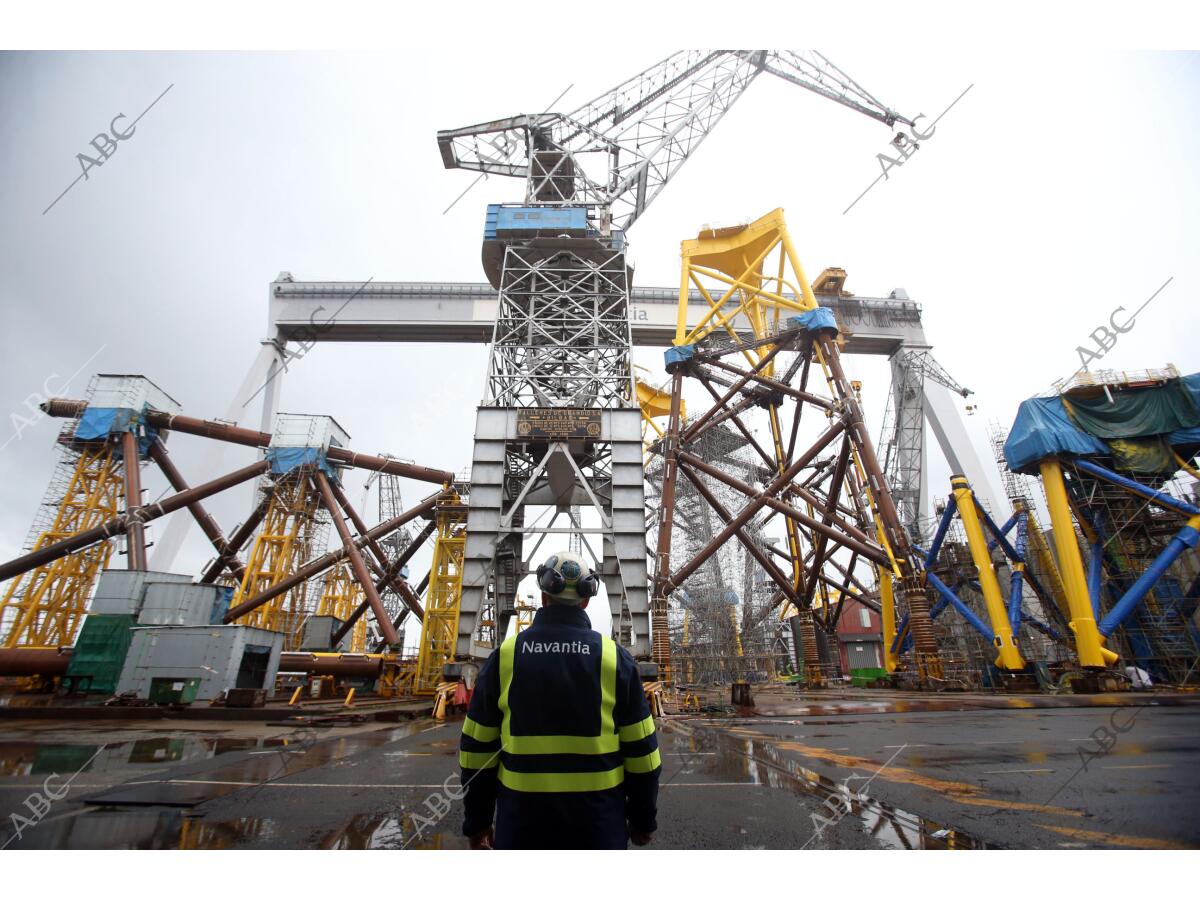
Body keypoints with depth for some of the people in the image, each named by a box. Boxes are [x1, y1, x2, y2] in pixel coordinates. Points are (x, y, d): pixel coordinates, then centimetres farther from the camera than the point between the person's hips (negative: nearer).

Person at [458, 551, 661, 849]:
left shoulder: (504, 656, -5)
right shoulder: (614, 657, -7)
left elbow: (477, 747, 0)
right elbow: (641, 749, -4)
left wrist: (477, 820, 12)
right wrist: (643, 818, 9)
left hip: (522, 817, 1)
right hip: (597, 822, 0)